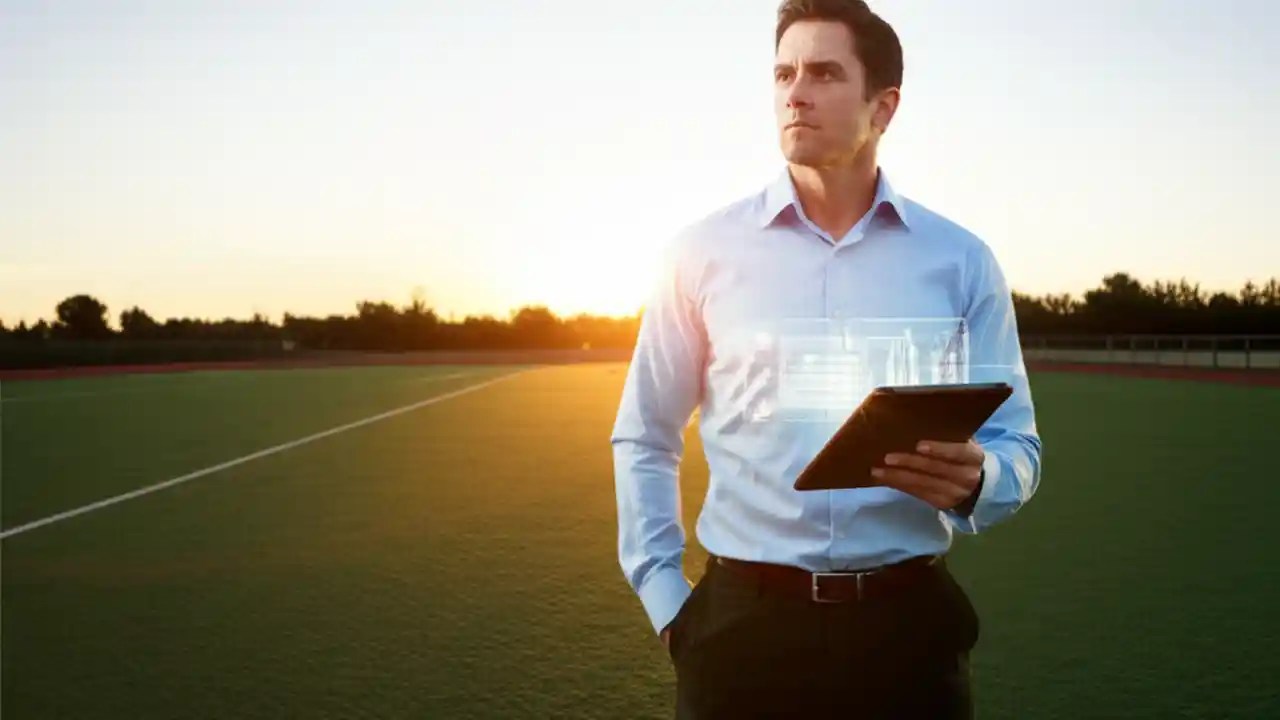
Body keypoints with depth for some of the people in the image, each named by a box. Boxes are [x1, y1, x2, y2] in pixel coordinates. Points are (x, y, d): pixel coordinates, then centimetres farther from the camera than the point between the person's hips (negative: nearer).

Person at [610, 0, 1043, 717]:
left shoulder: (960, 261, 1)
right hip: (743, 623, -1)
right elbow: (643, 438, 6)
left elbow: (1015, 447, 5)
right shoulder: (703, 252, -2)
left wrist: (974, 481, -17)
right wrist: (666, 599, 0)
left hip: (908, 622, 1)